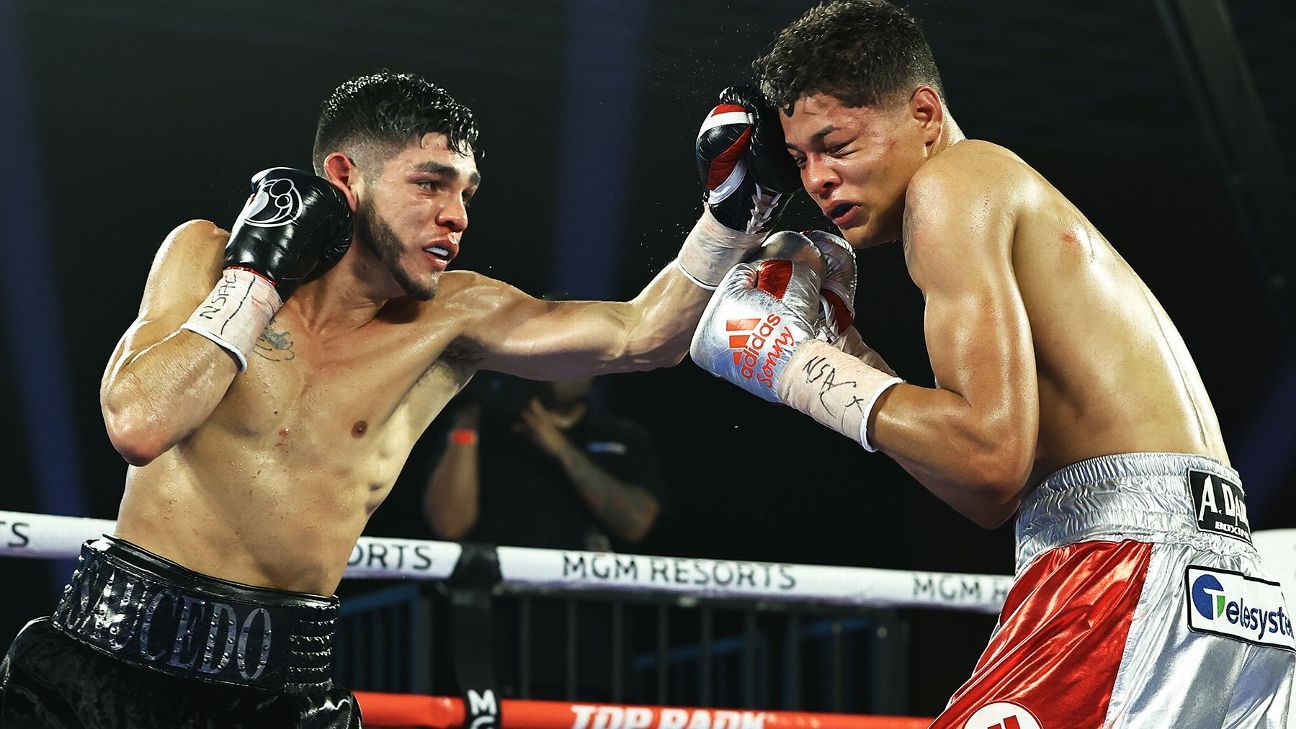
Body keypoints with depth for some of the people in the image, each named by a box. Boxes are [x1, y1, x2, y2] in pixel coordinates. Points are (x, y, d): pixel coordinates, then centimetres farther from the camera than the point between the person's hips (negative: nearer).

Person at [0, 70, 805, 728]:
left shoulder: (450, 319, 2)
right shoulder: (206, 254, -2)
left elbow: (640, 336, -3)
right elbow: (139, 425, -17)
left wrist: (732, 213, -16)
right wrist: (259, 275, -12)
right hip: (117, 663, -2)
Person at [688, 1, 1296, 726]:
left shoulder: (953, 179, -2)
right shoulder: (1033, 216, 28)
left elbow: (992, 458, -15)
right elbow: (994, 499, 24)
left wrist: (797, 367, -4)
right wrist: (842, 351, 24)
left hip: (1133, 561, -10)